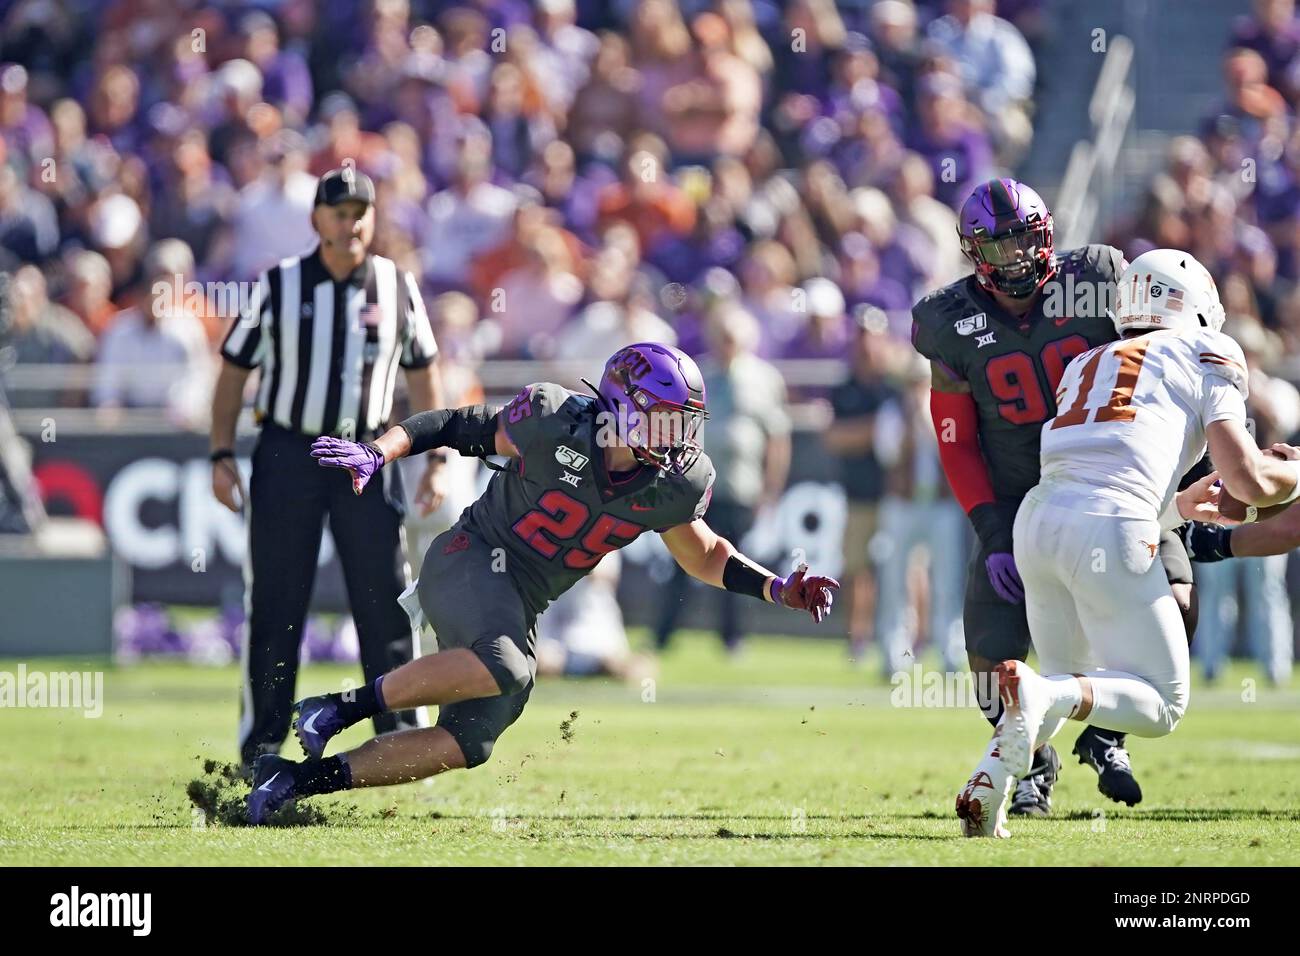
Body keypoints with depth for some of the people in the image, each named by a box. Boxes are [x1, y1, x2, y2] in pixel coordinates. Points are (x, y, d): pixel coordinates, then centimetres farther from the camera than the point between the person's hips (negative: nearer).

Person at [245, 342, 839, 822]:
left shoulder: (673, 488, -3)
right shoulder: (556, 427, -18)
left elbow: (702, 555, 15)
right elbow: (454, 427, -9)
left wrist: (779, 590, 4)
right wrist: (376, 453, -22)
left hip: (521, 607, 7)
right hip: (469, 560, -7)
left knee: (468, 743, -5)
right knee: (505, 667, -36)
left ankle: (304, 778, 4)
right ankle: (343, 708, -23)